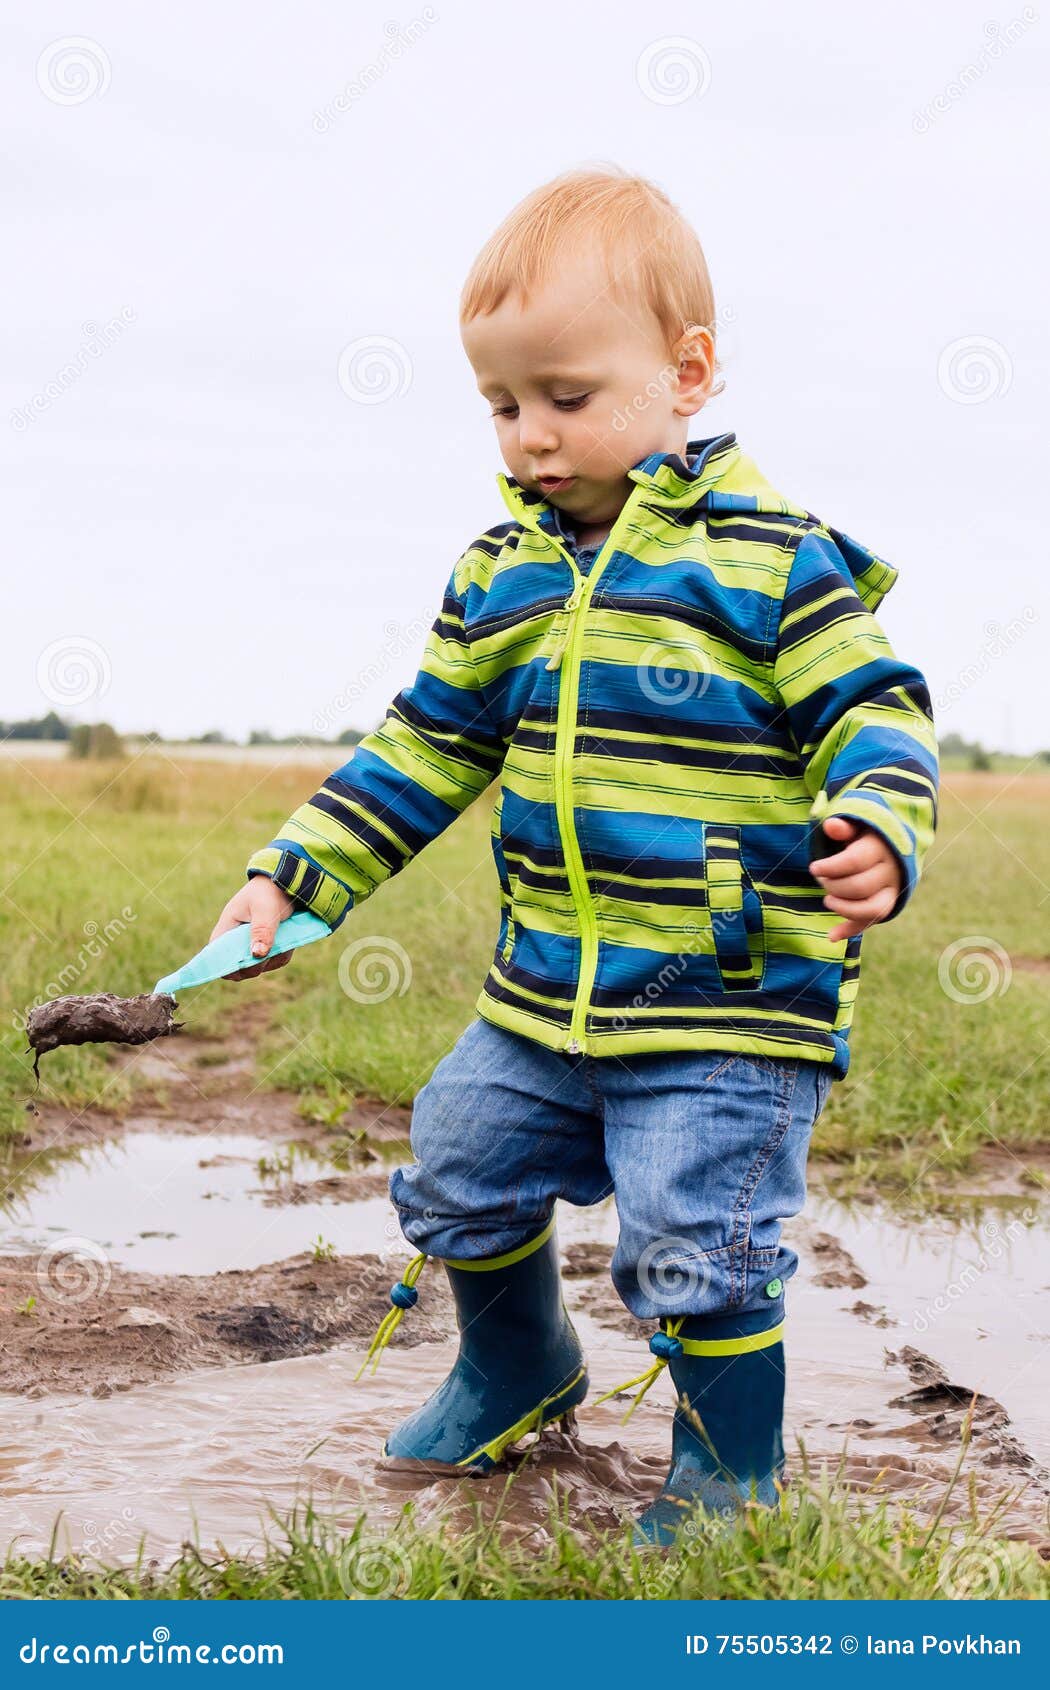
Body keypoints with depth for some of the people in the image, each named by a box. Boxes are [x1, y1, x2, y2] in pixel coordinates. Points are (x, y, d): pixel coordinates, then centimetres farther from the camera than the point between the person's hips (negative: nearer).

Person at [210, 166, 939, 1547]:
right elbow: (425, 748, 12)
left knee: (698, 1249, -4)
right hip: (540, 1001, 7)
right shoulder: (501, 574, 6)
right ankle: (518, 1379, 48)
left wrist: (876, 830, -31)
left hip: (730, 1012, -6)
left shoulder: (774, 561, -12)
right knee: (462, 1177, 19)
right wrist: (294, 875, 8)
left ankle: (732, 1474, 24)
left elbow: (876, 713, -10)